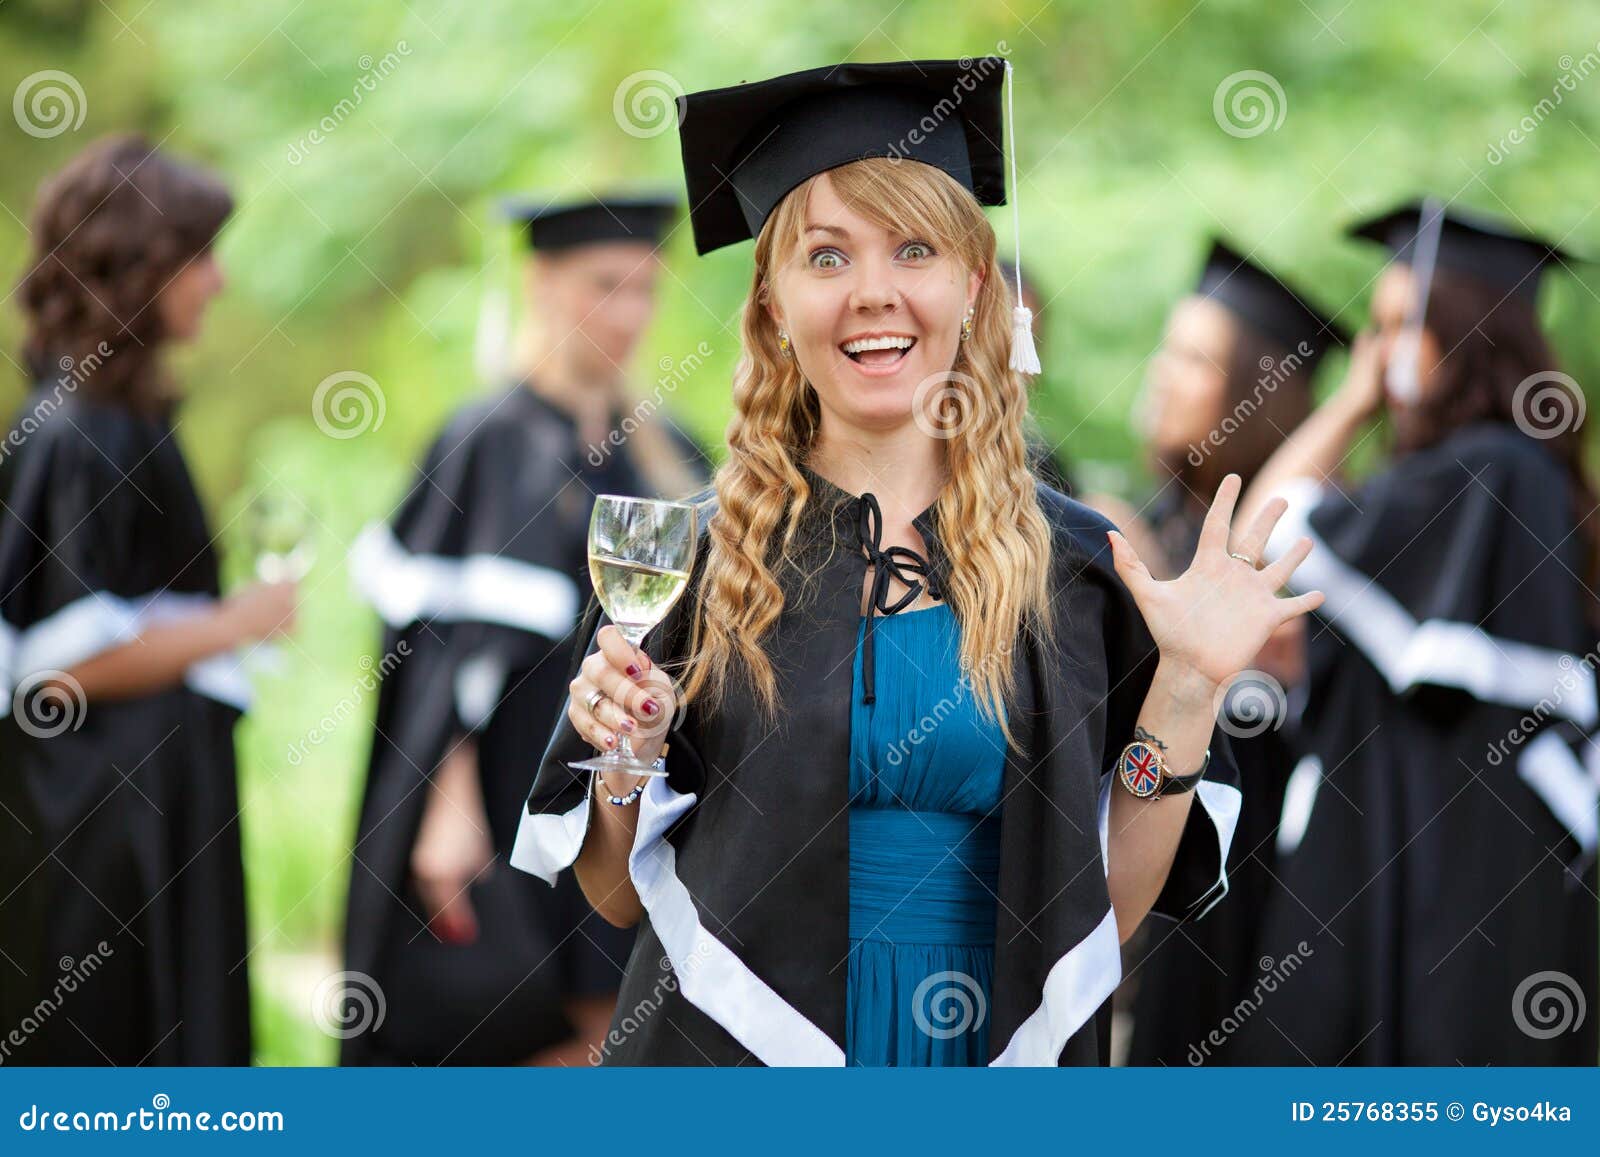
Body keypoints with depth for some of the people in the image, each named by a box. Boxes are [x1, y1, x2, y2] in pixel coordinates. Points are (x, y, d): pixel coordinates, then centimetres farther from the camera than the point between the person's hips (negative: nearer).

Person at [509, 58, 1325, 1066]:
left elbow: (1109, 906, -3)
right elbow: (621, 896, 0)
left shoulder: (1079, 565, -2)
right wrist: (628, 762, -18)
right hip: (739, 1056, -1)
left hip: (992, 1061, 1)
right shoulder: (688, 555, -4)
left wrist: (1186, 689, -12)